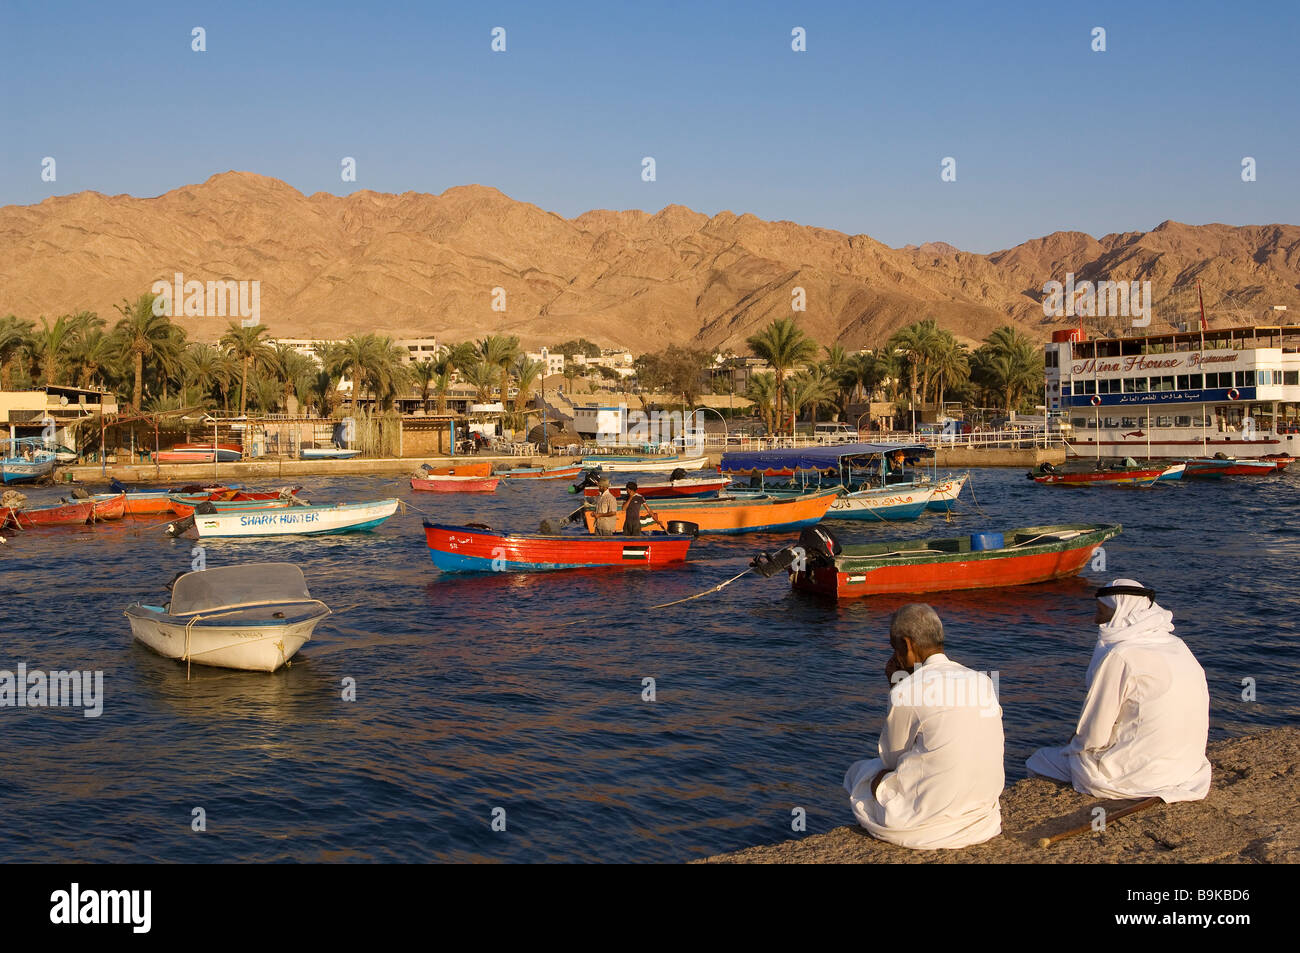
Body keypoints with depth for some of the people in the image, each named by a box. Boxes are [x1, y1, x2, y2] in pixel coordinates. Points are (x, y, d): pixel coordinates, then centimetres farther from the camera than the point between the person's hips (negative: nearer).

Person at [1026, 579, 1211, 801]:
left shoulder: (1119, 656, -19)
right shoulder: (1177, 646, 7)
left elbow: (1095, 736, -15)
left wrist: (1076, 742, 7)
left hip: (1136, 772, -8)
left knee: (1040, 760, 9)